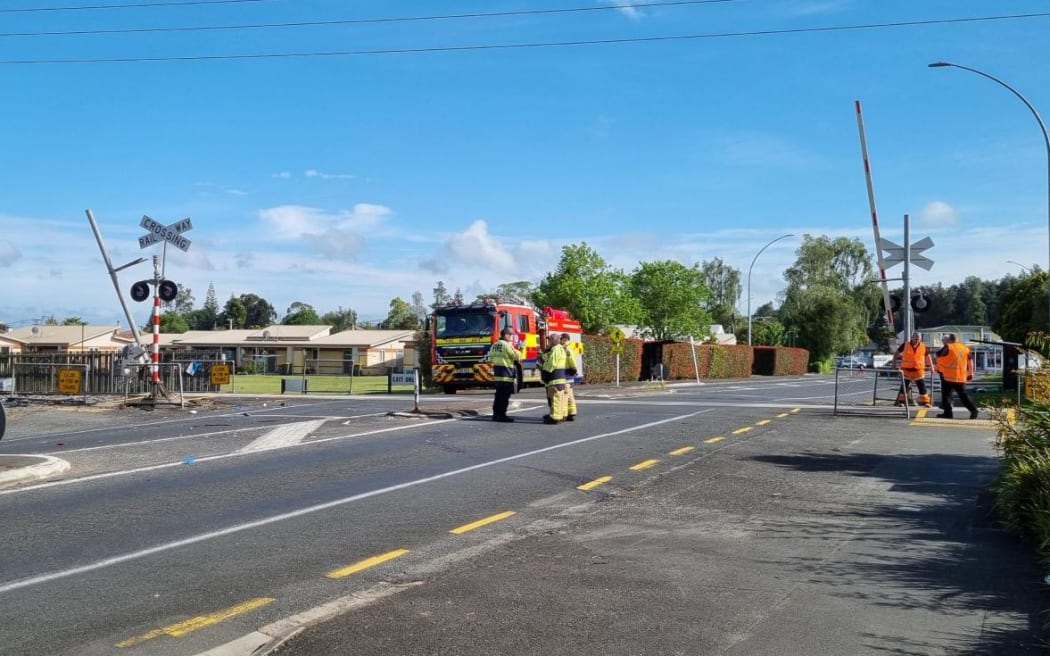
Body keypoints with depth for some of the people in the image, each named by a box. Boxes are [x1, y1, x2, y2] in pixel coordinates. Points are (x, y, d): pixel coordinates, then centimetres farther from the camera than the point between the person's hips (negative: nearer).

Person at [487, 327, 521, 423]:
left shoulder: (494, 345, 13)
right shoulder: (506, 345, -13)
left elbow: (491, 358, 19)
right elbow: (517, 356, -11)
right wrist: (516, 350, 7)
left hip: (497, 372, 9)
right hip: (506, 373, -9)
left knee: (498, 395, 14)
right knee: (504, 396, -5)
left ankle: (496, 414, 18)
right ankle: (502, 415, -5)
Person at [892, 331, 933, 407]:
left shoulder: (923, 347, 0)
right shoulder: (905, 345, -4)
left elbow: (928, 357, 10)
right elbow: (897, 353, 4)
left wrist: (931, 367, 8)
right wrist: (894, 363, 0)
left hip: (918, 371, 1)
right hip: (907, 370, -1)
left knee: (922, 387, 2)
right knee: (904, 387, 7)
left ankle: (925, 402, 10)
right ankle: (901, 401, 17)